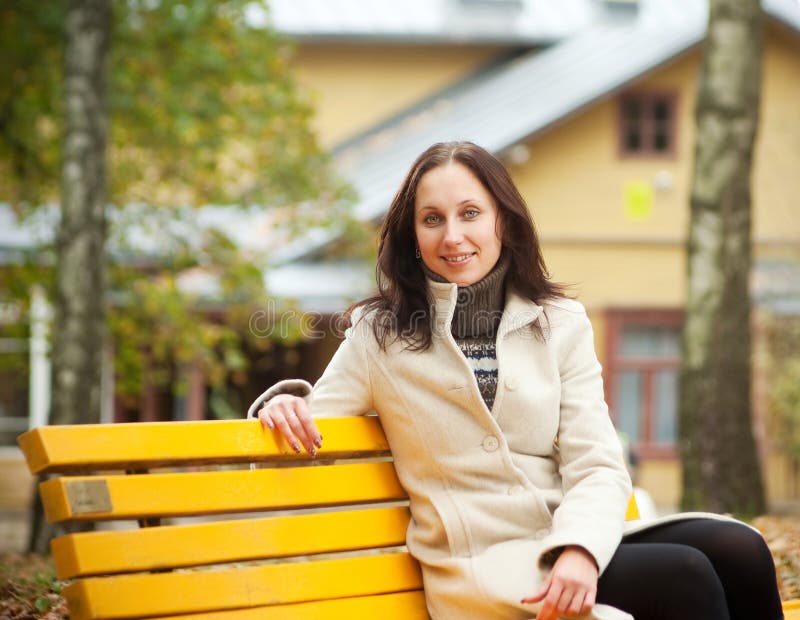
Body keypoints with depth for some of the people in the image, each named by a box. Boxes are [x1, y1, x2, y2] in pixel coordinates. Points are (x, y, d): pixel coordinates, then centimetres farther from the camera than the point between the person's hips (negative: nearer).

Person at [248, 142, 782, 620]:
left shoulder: (561, 324, 9)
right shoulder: (379, 334, 5)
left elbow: (597, 466, 0)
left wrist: (579, 549, -20)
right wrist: (286, 402, -12)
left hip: (575, 549, 3)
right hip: (481, 566, -3)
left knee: (737, 548, -23)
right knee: (684, 576, -25)